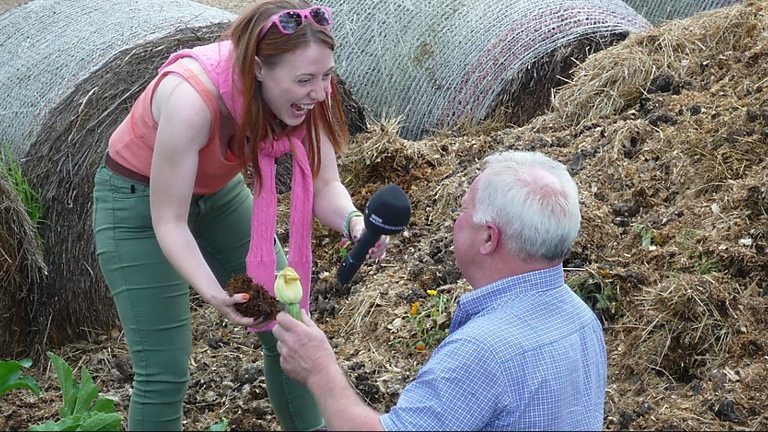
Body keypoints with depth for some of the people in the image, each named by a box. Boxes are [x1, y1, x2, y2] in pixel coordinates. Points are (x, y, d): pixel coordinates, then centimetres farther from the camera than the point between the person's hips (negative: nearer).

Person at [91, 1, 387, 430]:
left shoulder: (302, 93, -22)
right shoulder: (192, 98, -38)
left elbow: (324, 185, -14)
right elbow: (168, 222, -30)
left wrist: (353, 222, -36)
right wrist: (214, 294, -44)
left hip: (218, 191, 6)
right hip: (139, 199, -5)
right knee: (164, 372, -8)